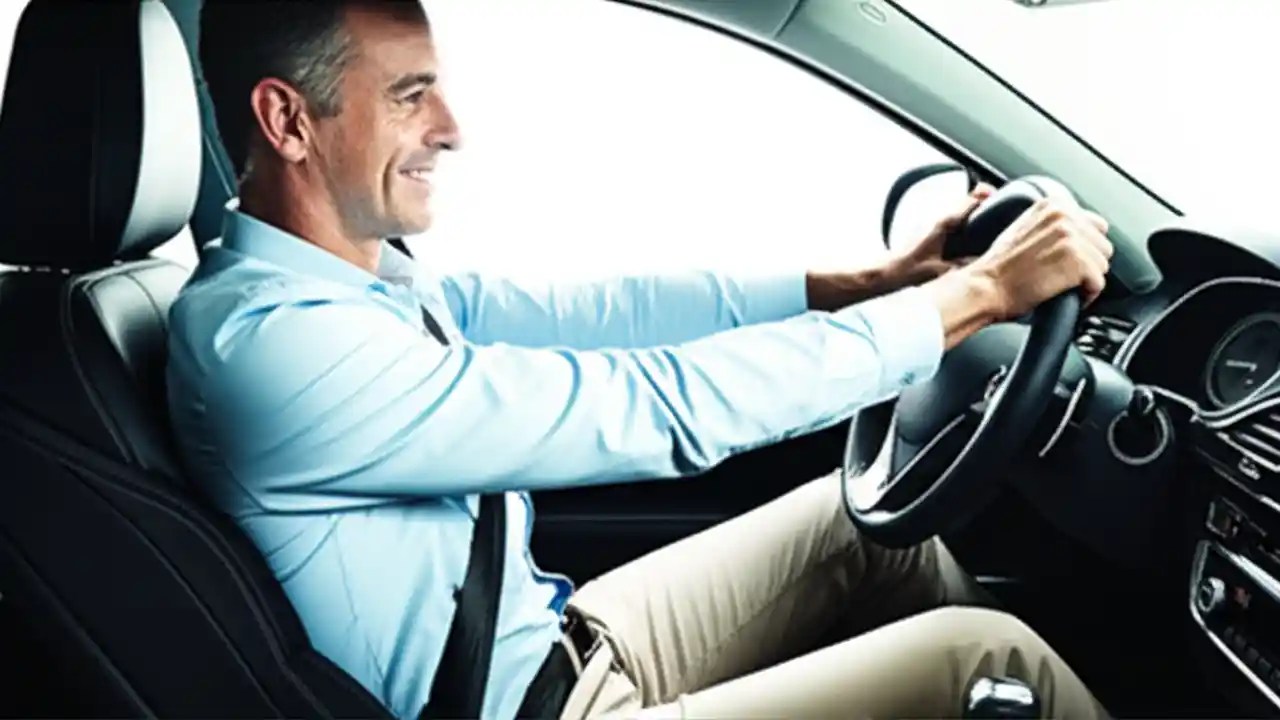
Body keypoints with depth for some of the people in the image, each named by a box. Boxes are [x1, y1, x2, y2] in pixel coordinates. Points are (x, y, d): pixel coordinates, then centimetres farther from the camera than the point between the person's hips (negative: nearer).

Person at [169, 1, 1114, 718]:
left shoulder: (369, 277, 2)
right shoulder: (272, 338, -28)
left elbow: (594, 314, 3)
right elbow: (663, 407, -31)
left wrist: (869, 281, 0)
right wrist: (977, 294, -23)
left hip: (551, 641, 9)